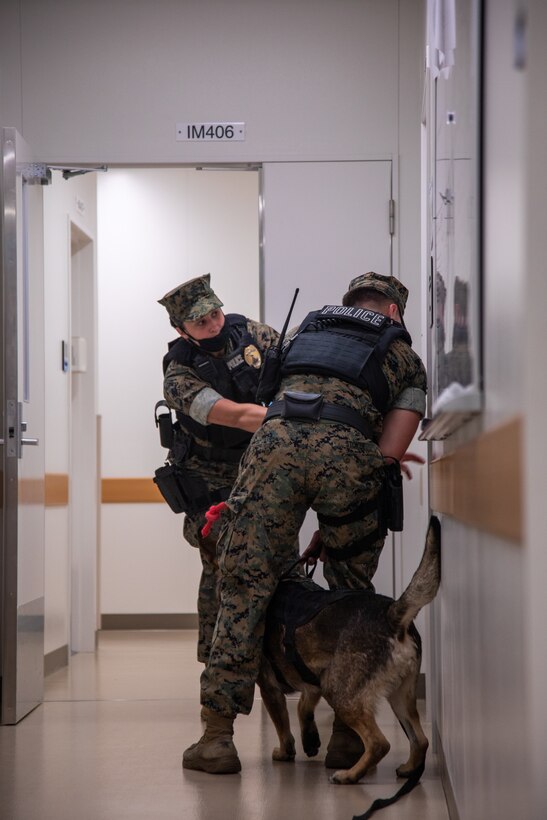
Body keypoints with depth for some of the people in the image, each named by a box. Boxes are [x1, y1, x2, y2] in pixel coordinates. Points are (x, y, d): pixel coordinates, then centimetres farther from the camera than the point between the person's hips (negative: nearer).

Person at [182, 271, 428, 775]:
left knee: (246, 586, 2)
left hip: (276, 440, 1)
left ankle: (217, 734, -3)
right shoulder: (406, 358, 28)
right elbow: (390, 450, 17)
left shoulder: (307, 328, 36)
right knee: (352, 592, 17)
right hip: (347, 453, -1)